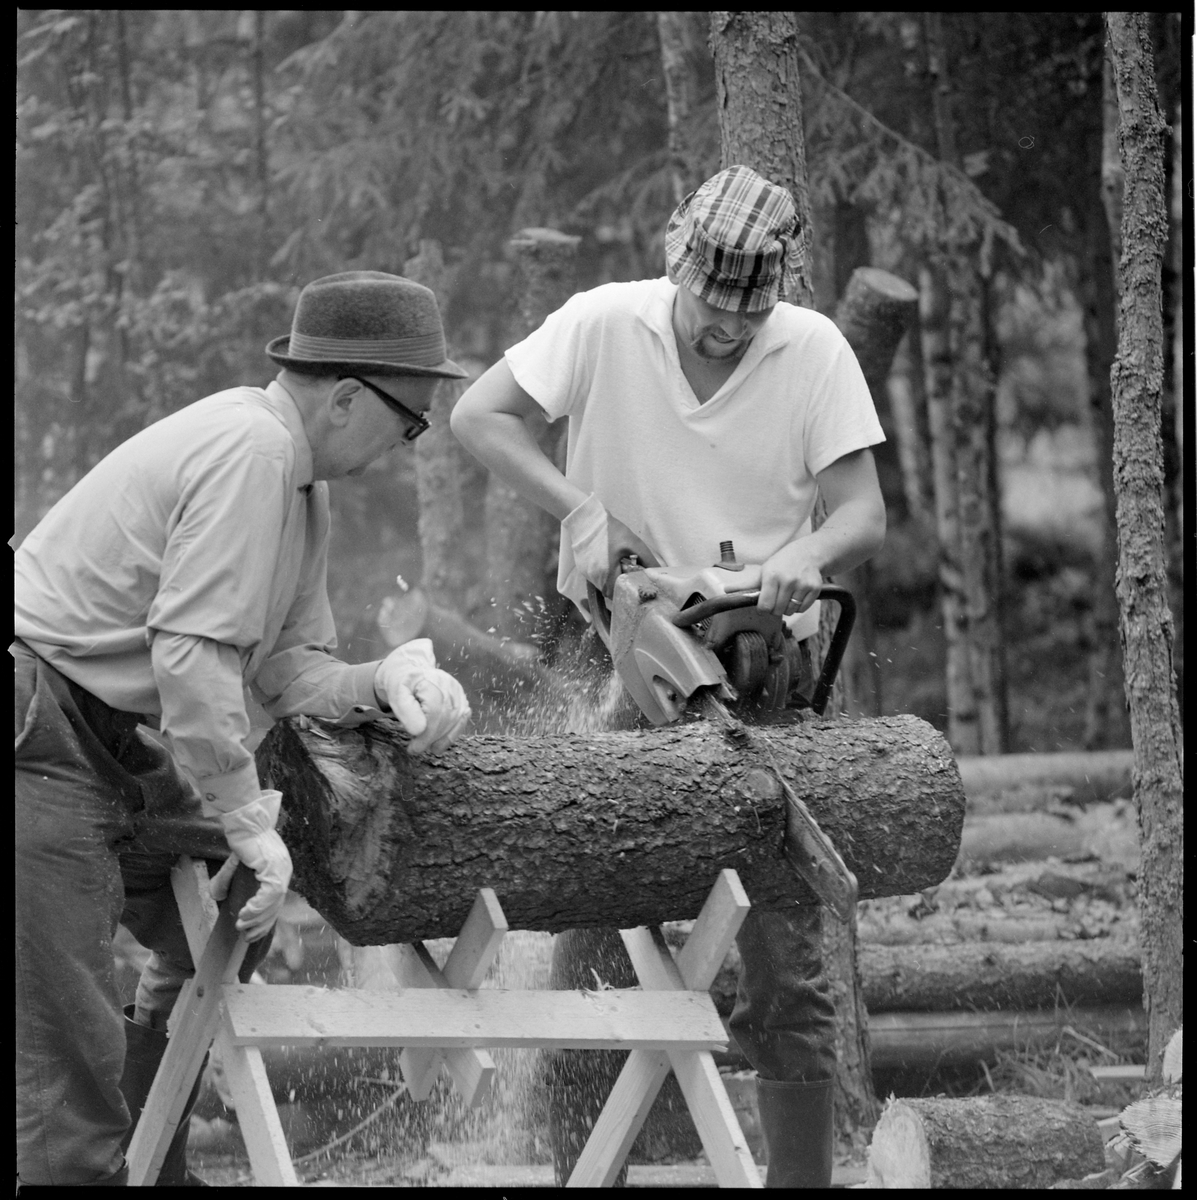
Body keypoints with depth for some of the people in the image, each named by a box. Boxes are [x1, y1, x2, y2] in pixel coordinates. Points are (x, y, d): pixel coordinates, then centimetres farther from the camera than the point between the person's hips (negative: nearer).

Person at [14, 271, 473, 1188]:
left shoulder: (300, 476, 11)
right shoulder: (248, 450, -21)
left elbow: (284, 665, 9)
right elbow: (190, 655, -26)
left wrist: (381, 684, -11)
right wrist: (250, 820, -21)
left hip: (112, 741, 11)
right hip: (41, 743, -11)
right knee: (70, 1041, -10)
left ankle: (151, 1168, 27)